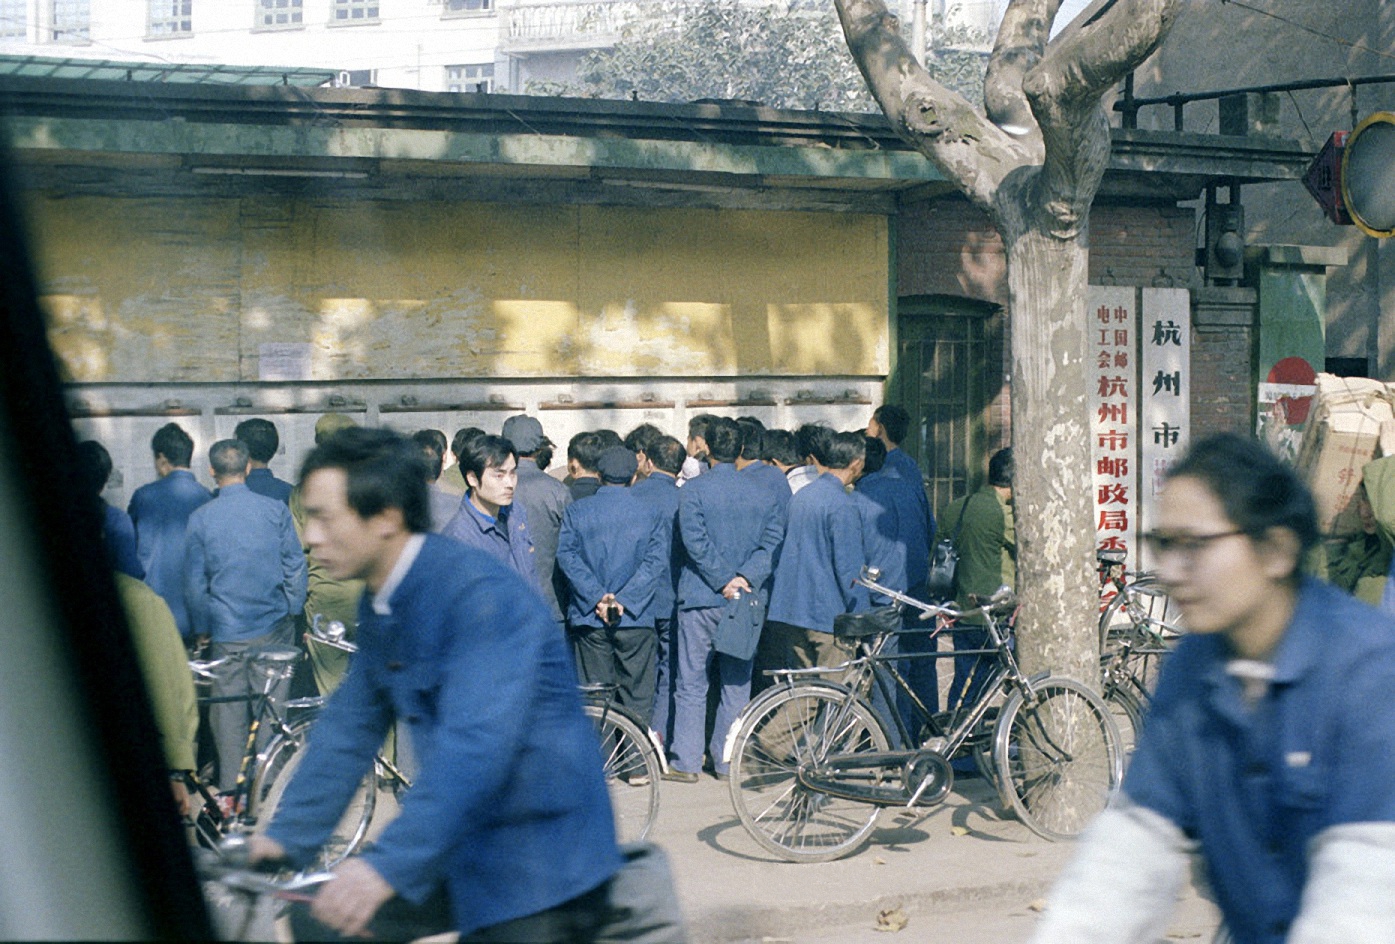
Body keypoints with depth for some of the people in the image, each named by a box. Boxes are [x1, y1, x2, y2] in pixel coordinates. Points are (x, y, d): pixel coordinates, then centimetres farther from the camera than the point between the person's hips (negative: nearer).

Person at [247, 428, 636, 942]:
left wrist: (389, 864, -38)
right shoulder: (379, 606, 6)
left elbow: (475, 745, -33)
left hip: (540, 860, -8)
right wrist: (287, 836, 11)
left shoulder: (480, 593, -23)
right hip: (459, 851, 8)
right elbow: (350, 726, 14)